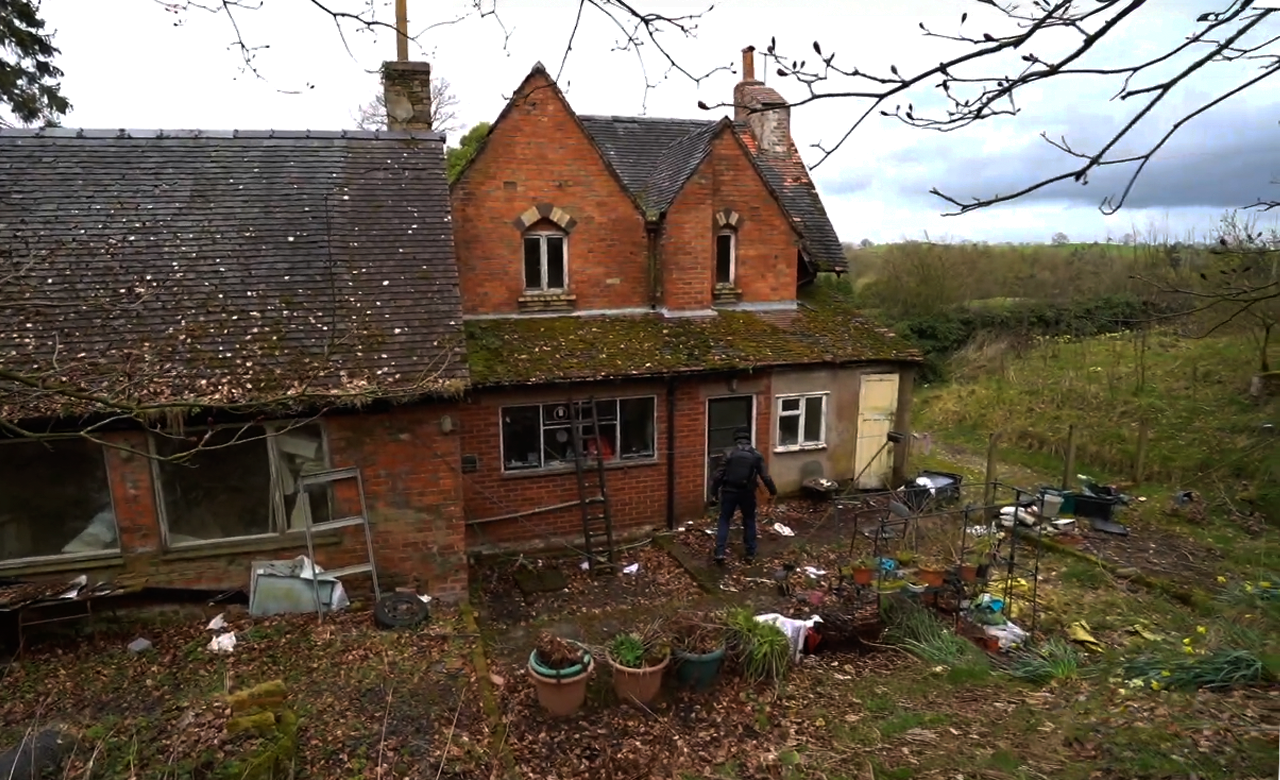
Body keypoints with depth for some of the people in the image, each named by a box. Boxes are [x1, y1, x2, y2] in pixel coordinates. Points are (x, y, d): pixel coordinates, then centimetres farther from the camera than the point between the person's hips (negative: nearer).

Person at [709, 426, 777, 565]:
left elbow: (719, 474, -7)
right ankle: (750, 553, 22)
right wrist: (773, 491, 13)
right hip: (747, 493, 1)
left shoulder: (728, 453, -6)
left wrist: (714, 490, 7)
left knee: (724, 520, 9)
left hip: (729, 491, -1)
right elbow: (765, 476, -1)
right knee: (749, 521, 17)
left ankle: (720, 553, 1)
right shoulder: (756, 454, -3)